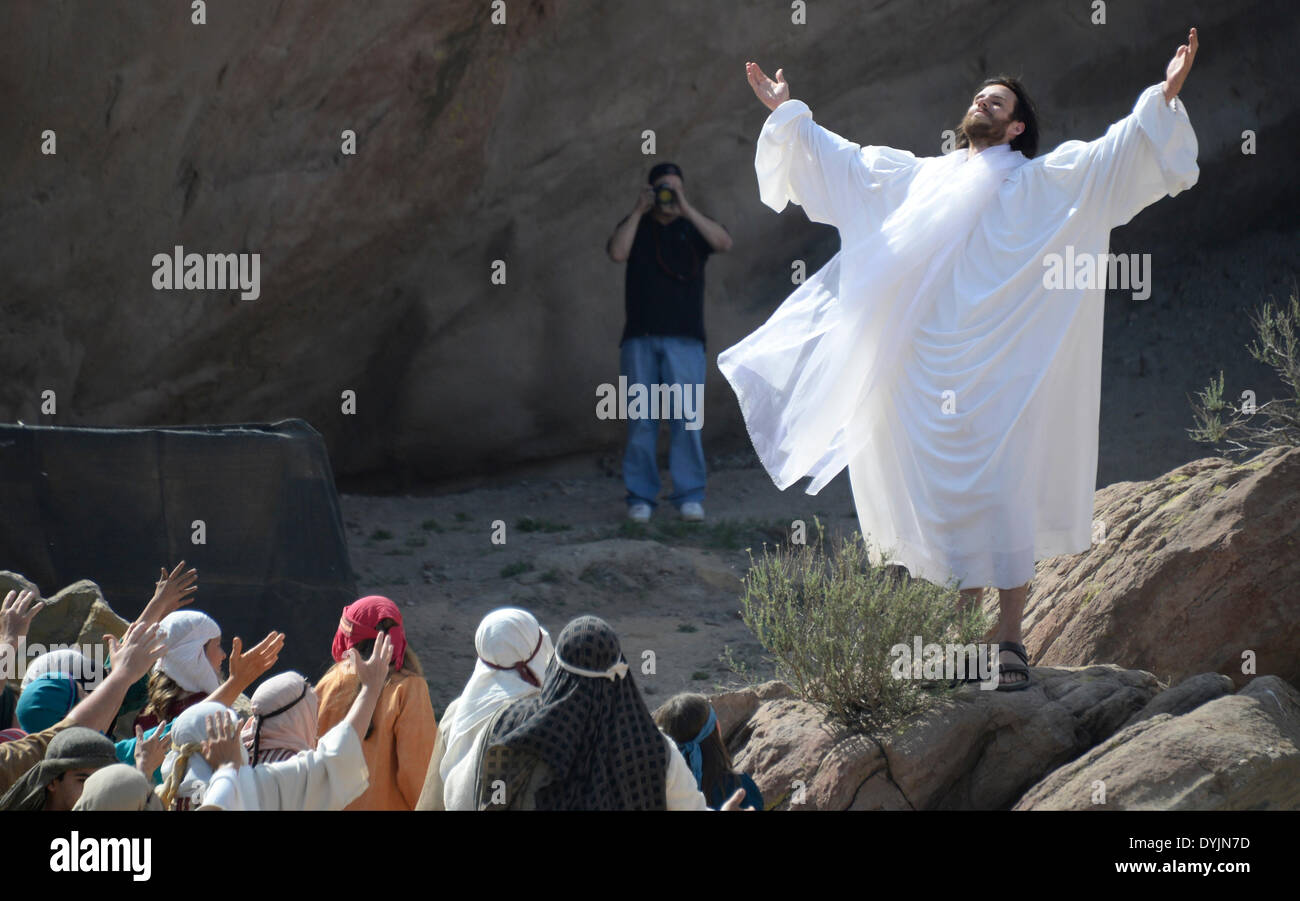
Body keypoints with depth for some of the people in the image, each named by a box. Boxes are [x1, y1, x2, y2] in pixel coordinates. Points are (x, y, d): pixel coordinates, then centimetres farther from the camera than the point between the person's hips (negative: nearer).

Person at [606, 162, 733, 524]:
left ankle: (690, 496, -3)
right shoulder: (636, 225, 13)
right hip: (640, 338, 1)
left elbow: (723, 243, -10)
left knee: (686, 417, -7)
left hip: (684, 339, -1)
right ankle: (640, 496, 3)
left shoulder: (694, 226, 10)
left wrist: (686, 209, -11)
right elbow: (617, 252, -7)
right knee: (640, 417, -1)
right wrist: (640, 210, -6)